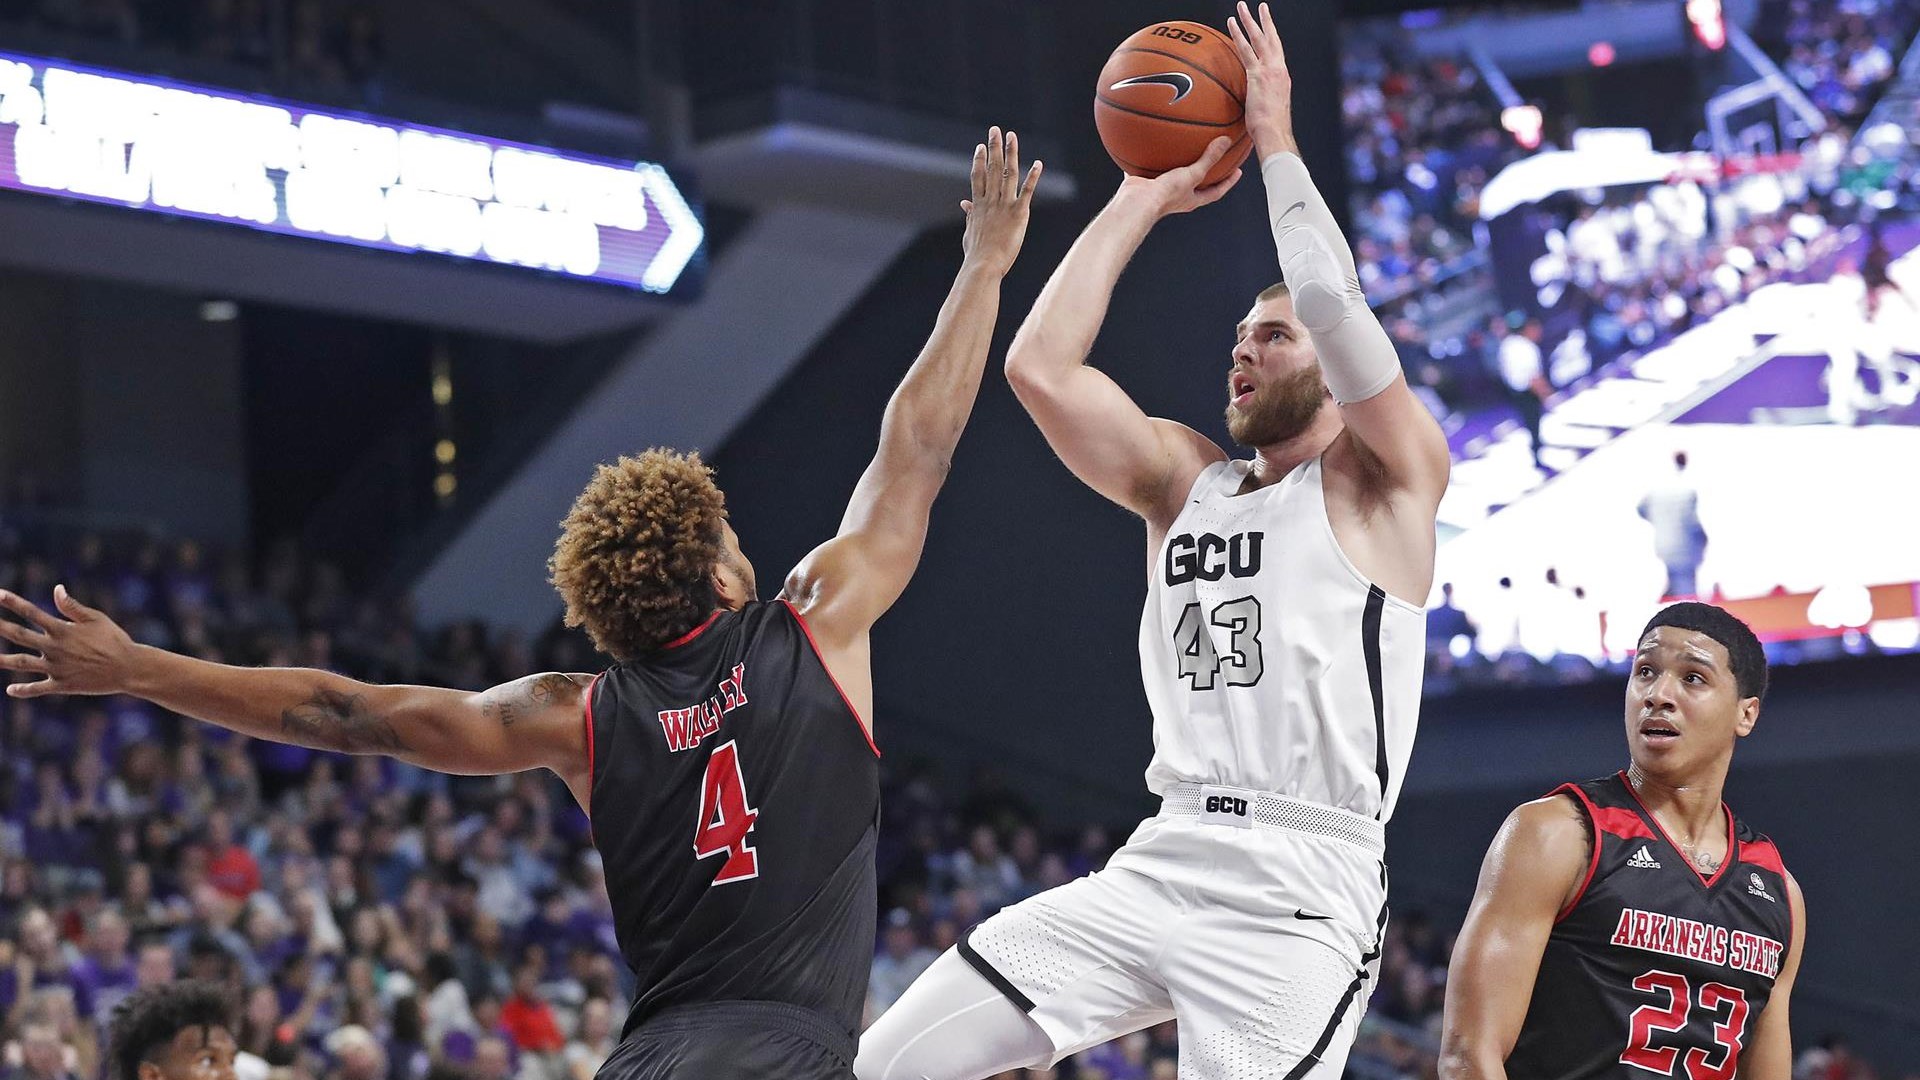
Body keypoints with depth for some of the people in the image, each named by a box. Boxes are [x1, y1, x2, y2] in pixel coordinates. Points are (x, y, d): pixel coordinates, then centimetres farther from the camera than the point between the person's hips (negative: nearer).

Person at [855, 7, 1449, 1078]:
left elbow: (1334, 305, -16)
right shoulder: (1184, 477, 18)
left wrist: (1276, 140, -3)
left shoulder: (1384, 482, 1)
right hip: (1157, 867, 6)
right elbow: (1041, 366, 7)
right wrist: (1145, 195, 11)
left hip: (1300, 899, -6)